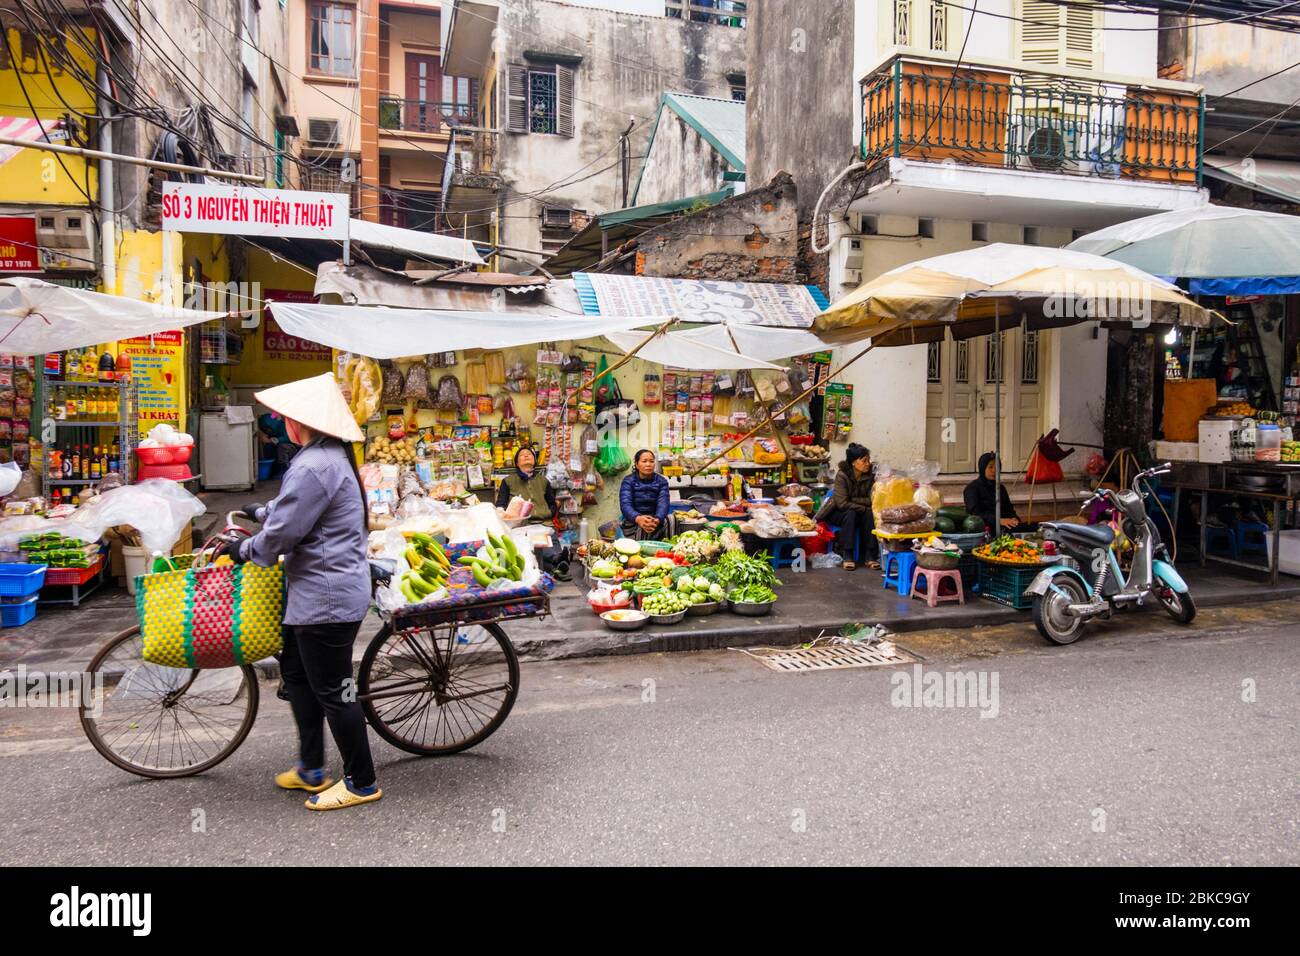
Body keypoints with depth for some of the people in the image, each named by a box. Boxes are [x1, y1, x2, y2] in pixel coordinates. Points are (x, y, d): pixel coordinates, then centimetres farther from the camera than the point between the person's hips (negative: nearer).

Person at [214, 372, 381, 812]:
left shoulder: (315, 467, -24)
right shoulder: (330, 457, 11)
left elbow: (282, 533, -21)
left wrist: (244, 549, -2)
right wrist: (261, 511, 41)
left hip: (326, 597, -11)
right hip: (317, 591, 11)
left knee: (332, 690, 0)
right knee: (296, 673, 22)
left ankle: (361, 783, 13)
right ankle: (311, 769, 33)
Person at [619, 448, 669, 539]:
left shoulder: (661, 481, 7)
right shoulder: (628, 481, 1)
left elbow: (663, 503, -10)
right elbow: (625, 504, -15)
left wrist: (657, 519, -35)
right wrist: (638, 518, -39)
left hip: (655, 520, 3)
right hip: (632, 521, -3)